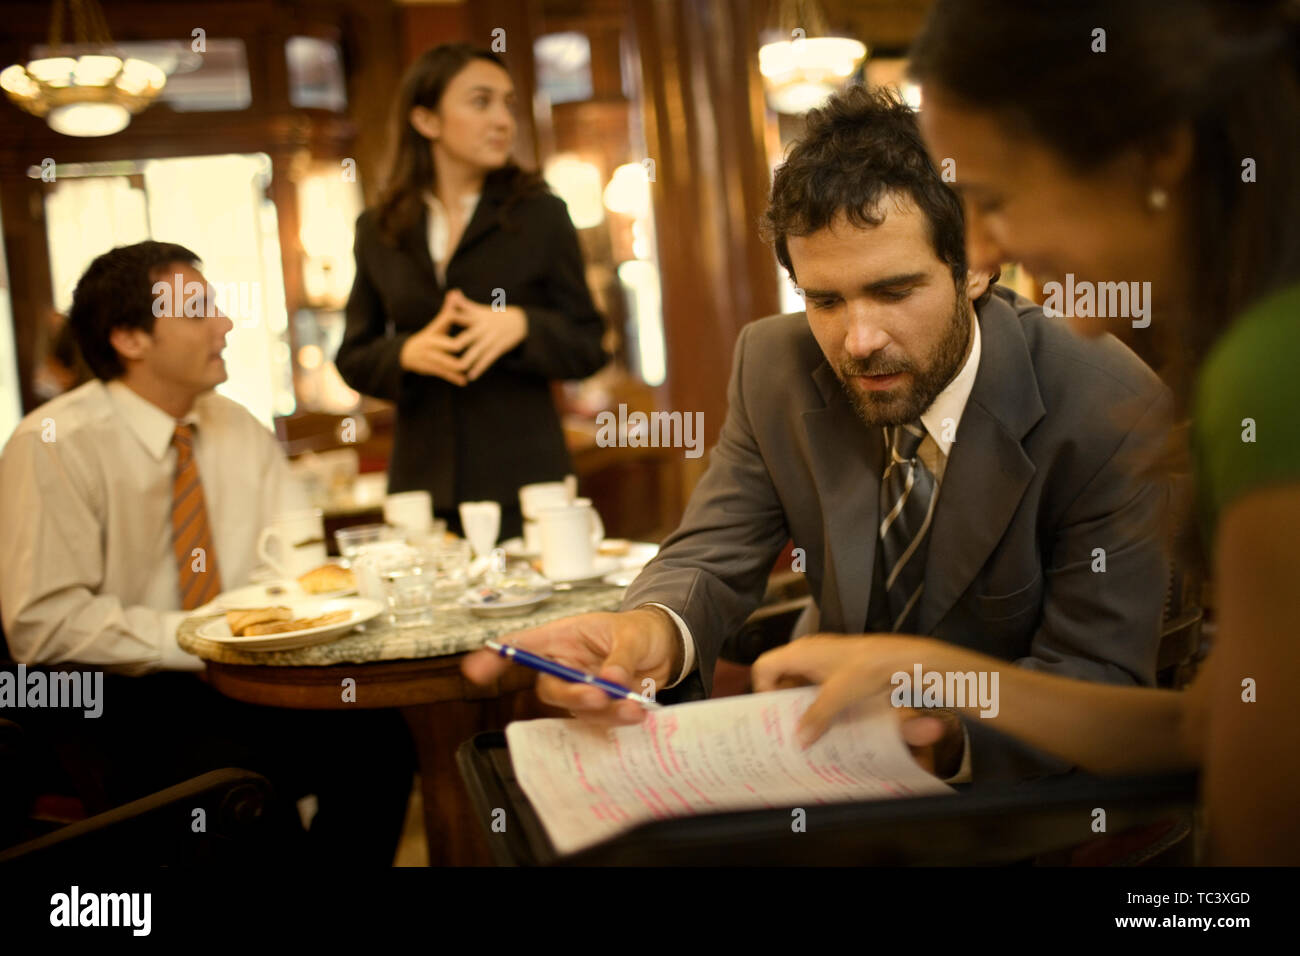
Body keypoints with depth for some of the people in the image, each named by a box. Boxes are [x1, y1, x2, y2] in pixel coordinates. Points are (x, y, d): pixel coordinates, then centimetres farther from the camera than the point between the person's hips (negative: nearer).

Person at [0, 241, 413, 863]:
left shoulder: (237, 429, 9)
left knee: (375, 735, -21)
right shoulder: (53, 446, -10)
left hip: (235, 681, 6)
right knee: (236, 775, -34)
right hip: (115, 702, -5)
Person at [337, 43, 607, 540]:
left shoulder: (541, 216, 3)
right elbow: (353, 359, 11)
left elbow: (588, 347, 3)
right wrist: (406, 353, -10)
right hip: (423, 481, 2)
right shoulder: (378, 230, 8)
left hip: (524, 479, -1)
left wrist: (521, 325, -16)